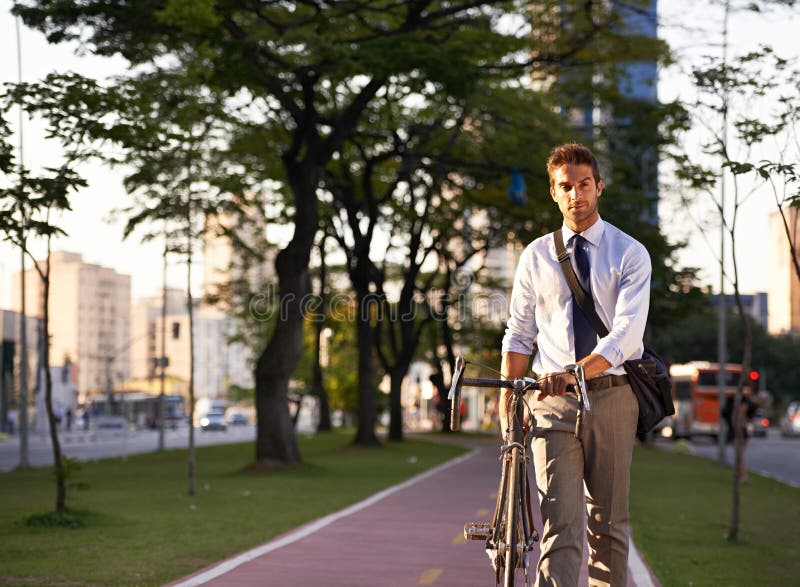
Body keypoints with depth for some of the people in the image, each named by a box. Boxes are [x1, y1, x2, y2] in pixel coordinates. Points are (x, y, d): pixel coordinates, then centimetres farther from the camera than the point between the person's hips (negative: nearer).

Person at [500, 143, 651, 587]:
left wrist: (575, 371, -29)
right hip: (552, 401, 1)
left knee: (608, 522, 8)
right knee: (561, 523, -10)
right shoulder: (536, 256, 7)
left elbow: (626, 333, -14)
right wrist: (507, 399, -1)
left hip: (611, 397, 0)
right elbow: (519, 334, 9)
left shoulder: (630, 254, -1)